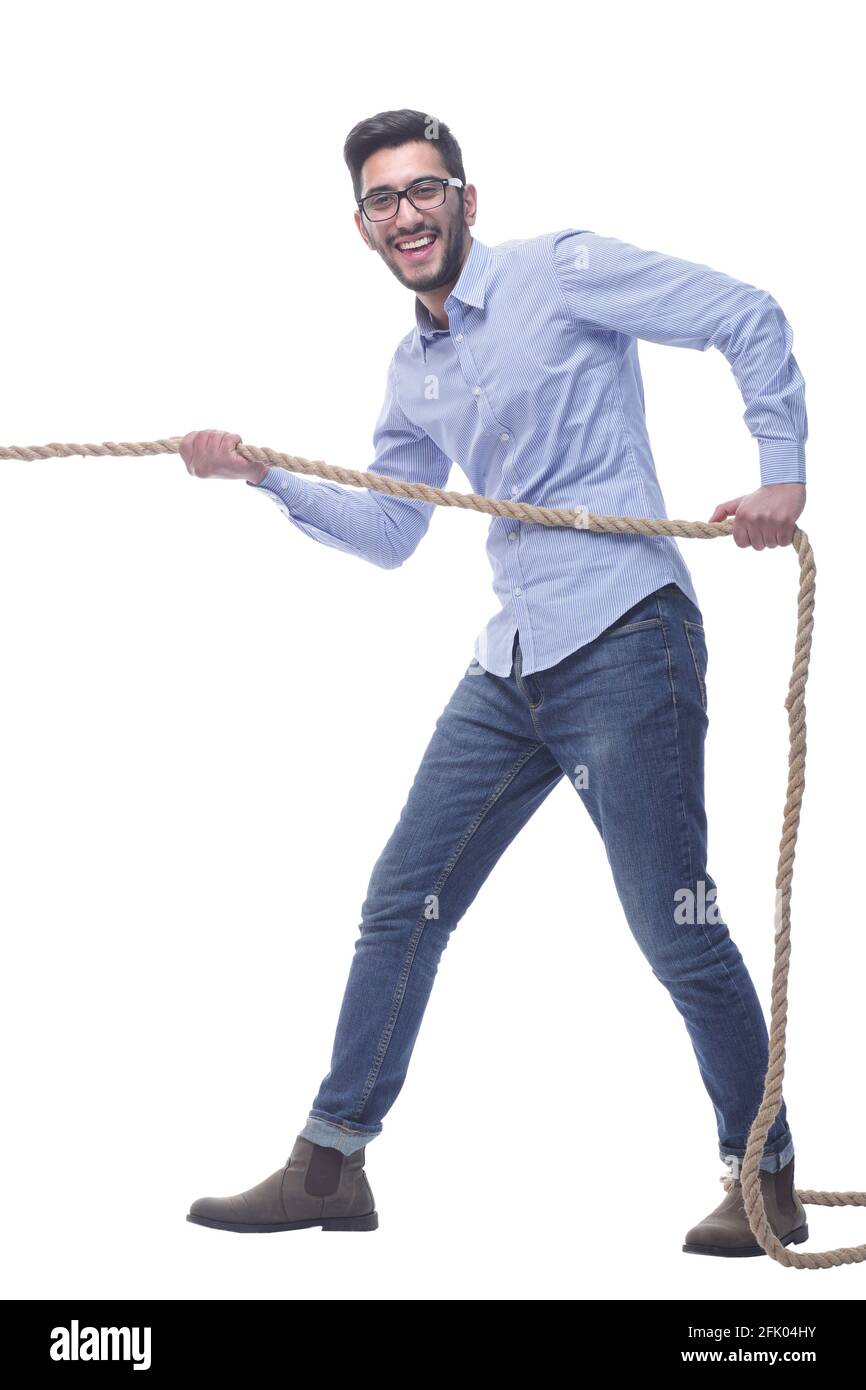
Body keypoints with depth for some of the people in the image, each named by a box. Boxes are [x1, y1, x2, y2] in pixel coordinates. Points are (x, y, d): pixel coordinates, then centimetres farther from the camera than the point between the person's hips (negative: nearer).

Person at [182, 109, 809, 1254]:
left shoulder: (562, 271, -5)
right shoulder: (414, 372, 17)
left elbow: (750, 321, -4)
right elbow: (387, 532, 23)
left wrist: (781, 470, -13)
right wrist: (262, 473, 13)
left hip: (624, 645, -8)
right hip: (511, 671, 8)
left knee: (676, 932, -4)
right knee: (402, 906, 8)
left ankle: (767, 1180, 13)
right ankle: (330, 1166, 18)